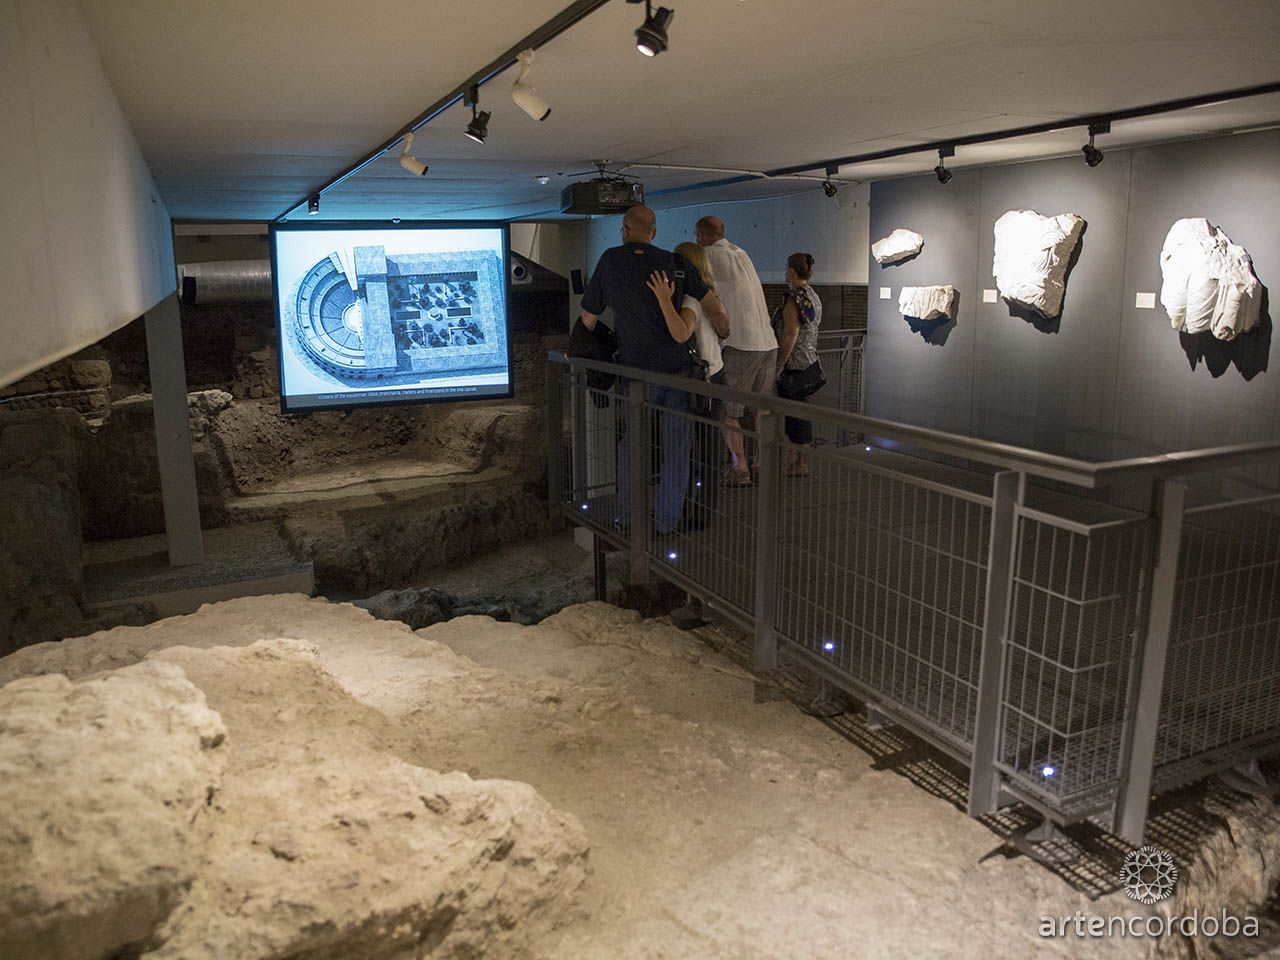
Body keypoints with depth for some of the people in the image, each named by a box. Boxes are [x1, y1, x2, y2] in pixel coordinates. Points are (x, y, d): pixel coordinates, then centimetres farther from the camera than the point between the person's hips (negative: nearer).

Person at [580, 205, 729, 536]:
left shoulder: (610, 260, 1)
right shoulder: (673, 262, 4)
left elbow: (589, 317, 7)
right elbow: (714, 303, 2)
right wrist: (724, 326, 22)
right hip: (678, 369, 1)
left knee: (630, 442, 17)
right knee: (676, 448, 9)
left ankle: (627, 515, 21)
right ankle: (666, 521, 14)